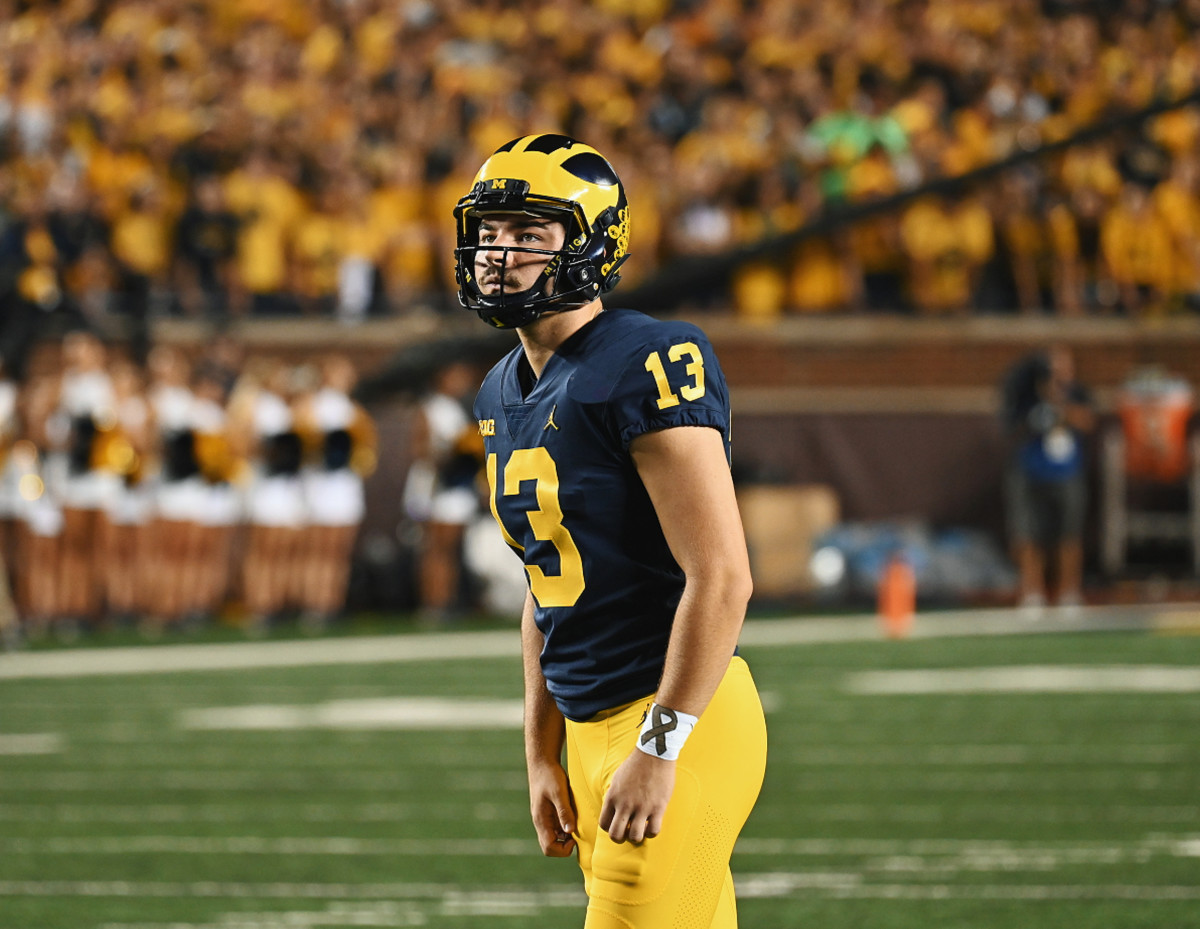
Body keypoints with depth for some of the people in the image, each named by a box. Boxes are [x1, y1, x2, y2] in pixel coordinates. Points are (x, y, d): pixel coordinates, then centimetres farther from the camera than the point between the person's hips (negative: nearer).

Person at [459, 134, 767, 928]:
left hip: (677, 717, -9)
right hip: (593, 729, 9)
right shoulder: (506, 397, 13)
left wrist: (658, 749, -22)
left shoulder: (647, 369, -15)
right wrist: (542, 756, 18)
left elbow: (721, 578, -20)